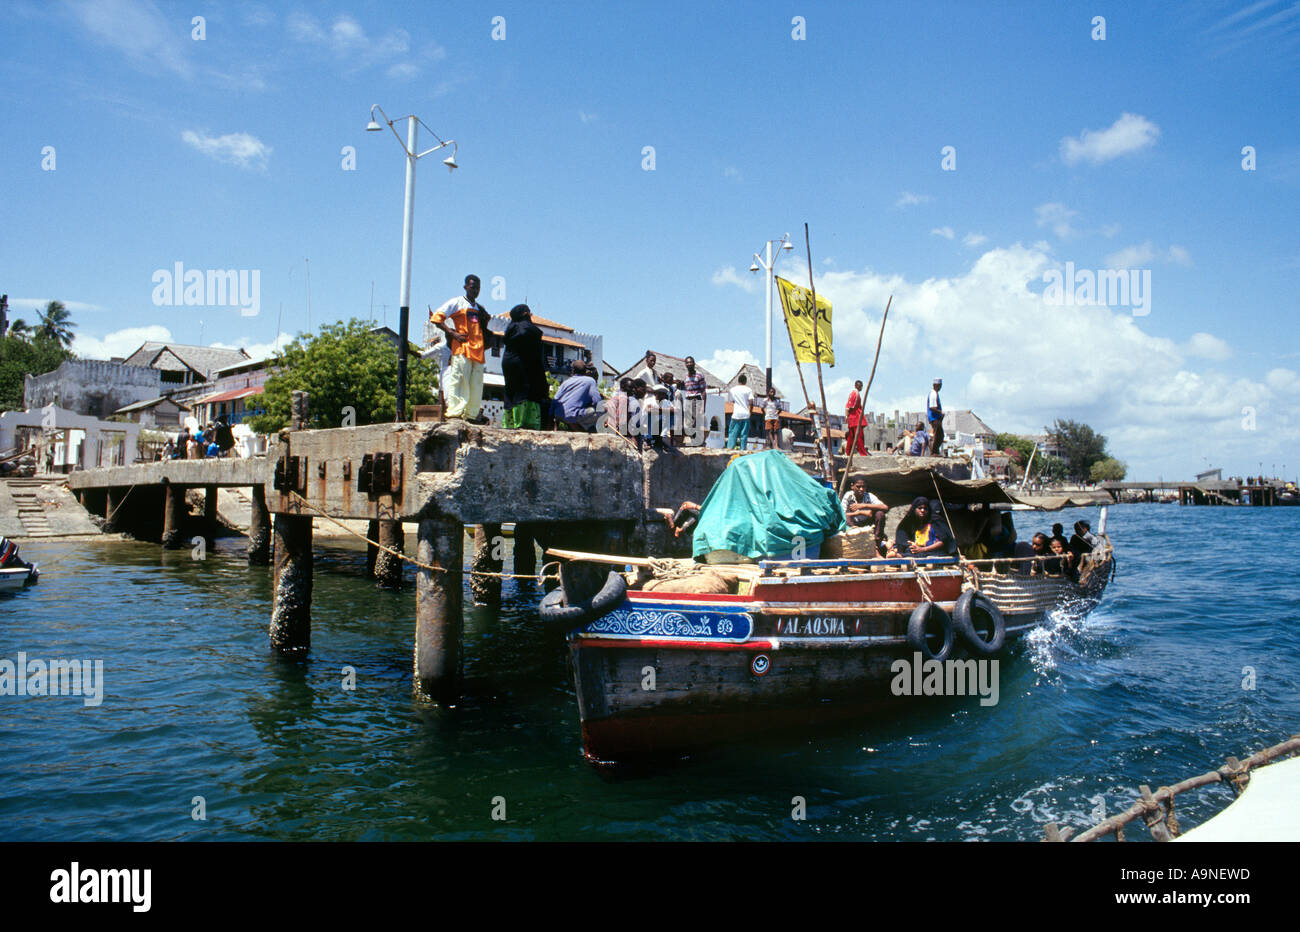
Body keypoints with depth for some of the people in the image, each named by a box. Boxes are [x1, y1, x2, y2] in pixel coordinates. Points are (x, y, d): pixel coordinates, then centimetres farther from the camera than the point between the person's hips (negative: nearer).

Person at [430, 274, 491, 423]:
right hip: (461, 349, -6)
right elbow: (436, 318, -2)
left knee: (476, 383, 4)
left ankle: (471, 414, 8)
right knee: (459, 380, -12)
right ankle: (454, 412, -13)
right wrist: (453, 334, -12)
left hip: (478, 350, 6)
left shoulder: (479, 308, 23)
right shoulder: (457, 303, 4)